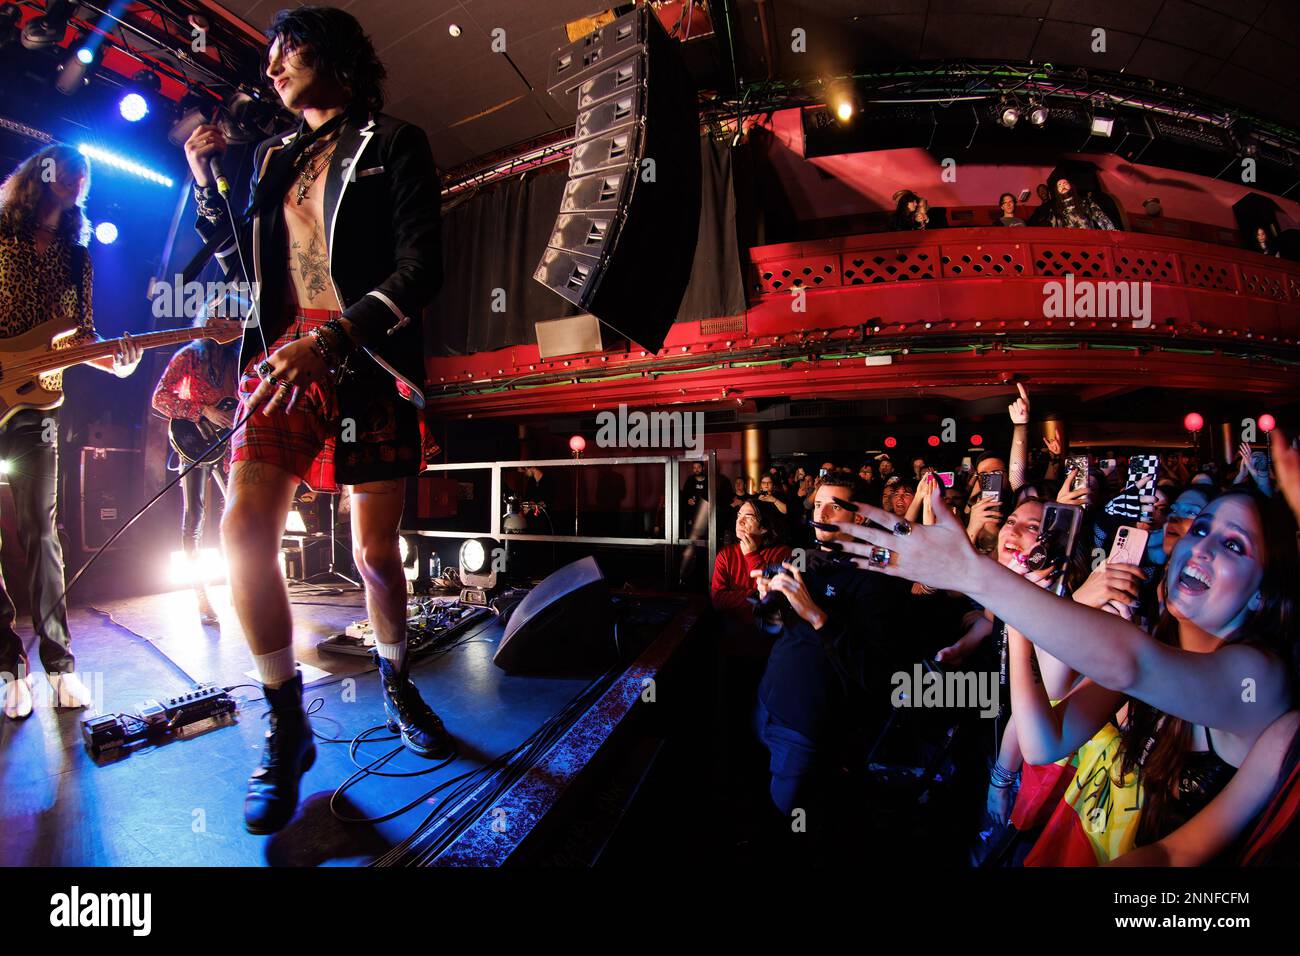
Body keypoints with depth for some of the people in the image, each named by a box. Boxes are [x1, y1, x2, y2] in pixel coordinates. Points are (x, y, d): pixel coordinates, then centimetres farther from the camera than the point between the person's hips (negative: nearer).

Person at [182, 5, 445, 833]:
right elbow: (242, 258, 30)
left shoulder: (393, 144, 5)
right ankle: (288, 726, 3)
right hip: (283, 357, 5)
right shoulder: (275, 160, 22)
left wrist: (332, 336, -18)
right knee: (242, 532, -12)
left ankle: (397, 686, 26)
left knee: (375, 552, 0)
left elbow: (422, 268, -8)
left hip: (368, 364, -4)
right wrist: (205, 176, 20)